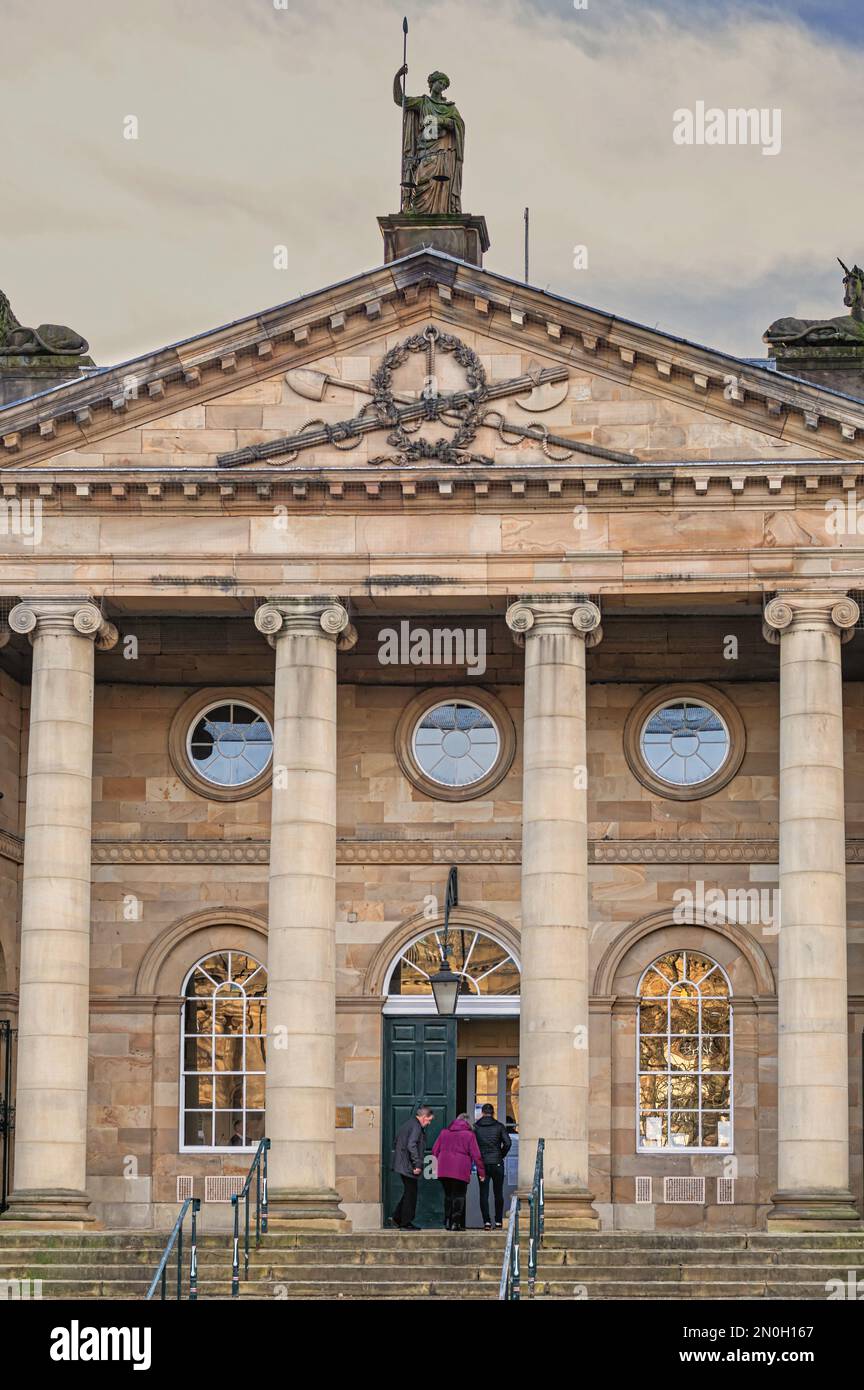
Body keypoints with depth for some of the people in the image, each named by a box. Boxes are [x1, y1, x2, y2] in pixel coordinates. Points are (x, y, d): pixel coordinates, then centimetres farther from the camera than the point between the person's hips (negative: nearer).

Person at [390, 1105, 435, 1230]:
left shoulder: (408, 1124, 17)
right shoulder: (416, 1127, -14)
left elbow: (396, 1143, 23)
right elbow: (411, 1145, -26)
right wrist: (418, 1164, -23)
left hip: (401, 1165, 10)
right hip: (409, 1167, -10)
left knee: (408, 1192, 18)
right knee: (411, 1193, -3)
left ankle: (396, 1219, 20)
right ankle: (405, 1223, 1)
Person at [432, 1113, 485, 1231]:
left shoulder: (444, 1132, 12)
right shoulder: (469, 1134, 1)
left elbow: (435, 1150, 14)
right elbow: (476, 1155, -3)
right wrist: (481, 1171, 3)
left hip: (444, 1170, 4)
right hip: (461, 1171, -4)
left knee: (448, 1195, 16)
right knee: (459, 1195, 2)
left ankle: (447, 1221, 12)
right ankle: (456, 1222, -7)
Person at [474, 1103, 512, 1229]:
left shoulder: (476, 1127, 0)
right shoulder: (499, 1126, -1)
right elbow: (508, 1143, -9)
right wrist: (502, 1155, 6)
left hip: (482, 1164, 0)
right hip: (497, 1164, 0)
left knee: (483, 1194, 2)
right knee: (498, 1194, 10)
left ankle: (486, 1222, -7)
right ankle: (499, 1221, 10)